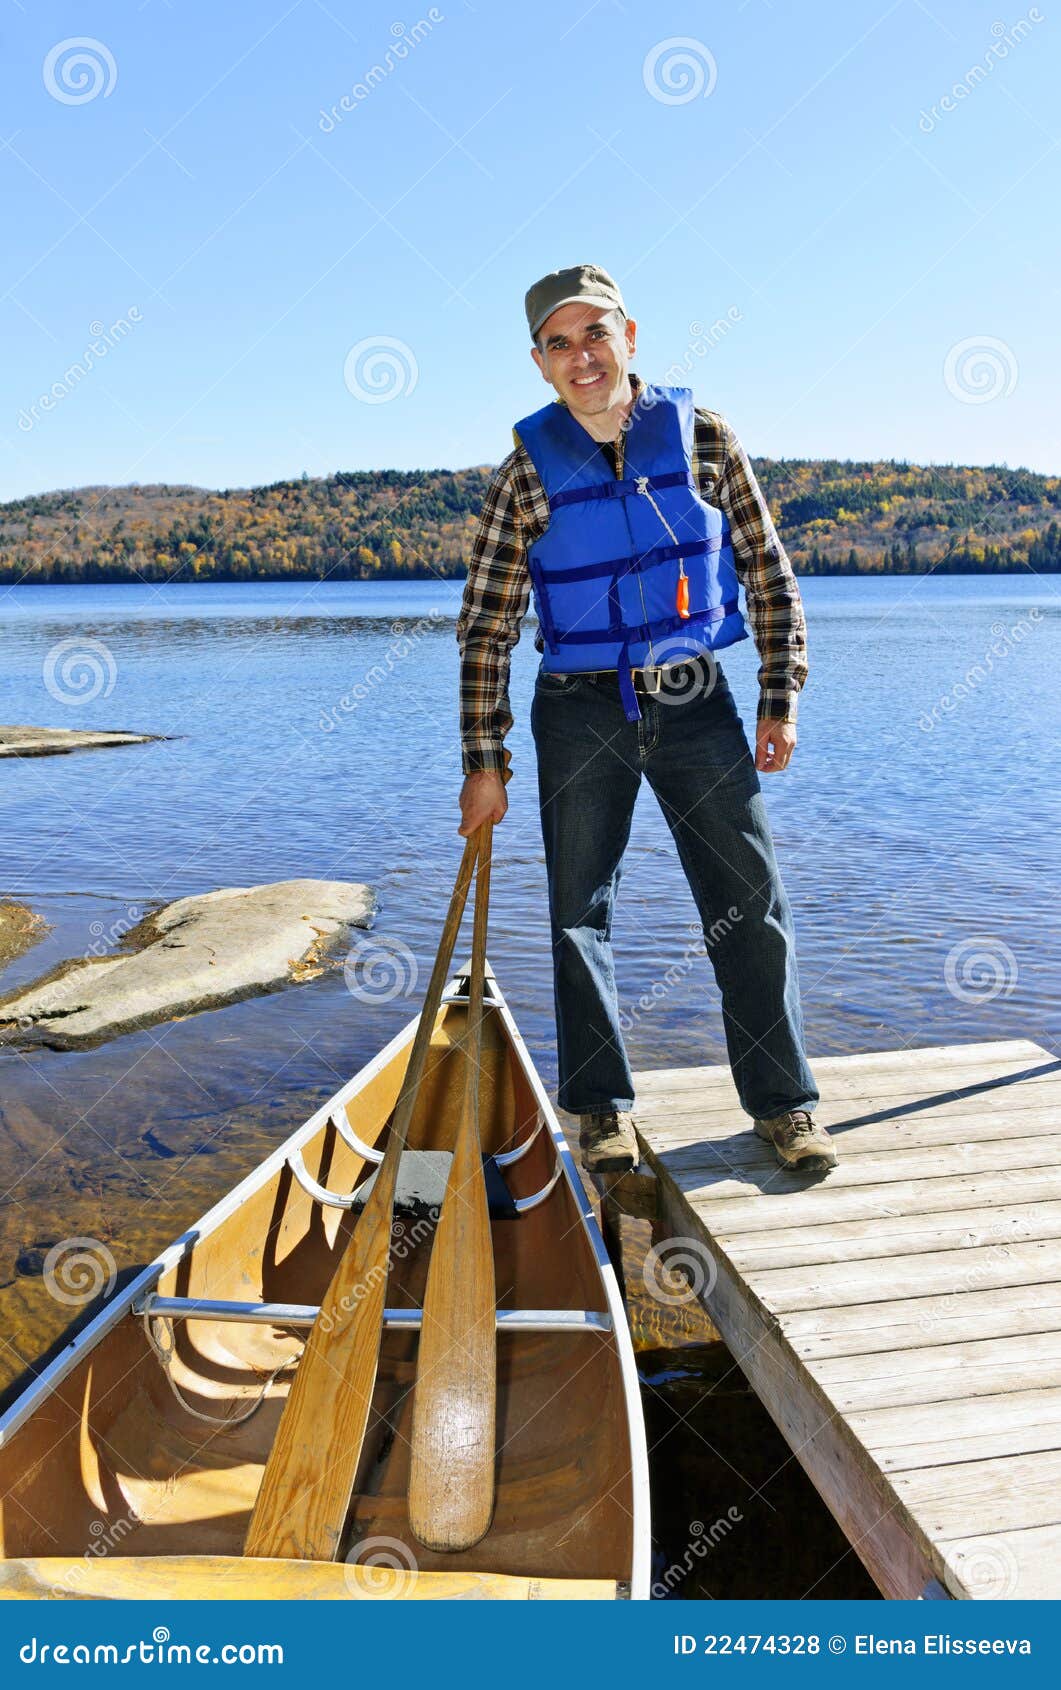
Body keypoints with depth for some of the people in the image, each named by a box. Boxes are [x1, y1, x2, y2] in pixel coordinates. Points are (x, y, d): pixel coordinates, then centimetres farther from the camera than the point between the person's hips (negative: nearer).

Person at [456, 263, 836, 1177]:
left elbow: (769, 574, 5)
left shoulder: (702, 435, 0)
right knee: (579, 912, 3)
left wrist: (781, 698, -1)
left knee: (751, 902, 2)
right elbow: (486, 625, -3)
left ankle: (784, 1100, 16)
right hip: (581, 712, 0)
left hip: (696, 700, 1)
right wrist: (484, 760, -6)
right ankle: (604, 1107, 19)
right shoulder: (528, 469, -2)